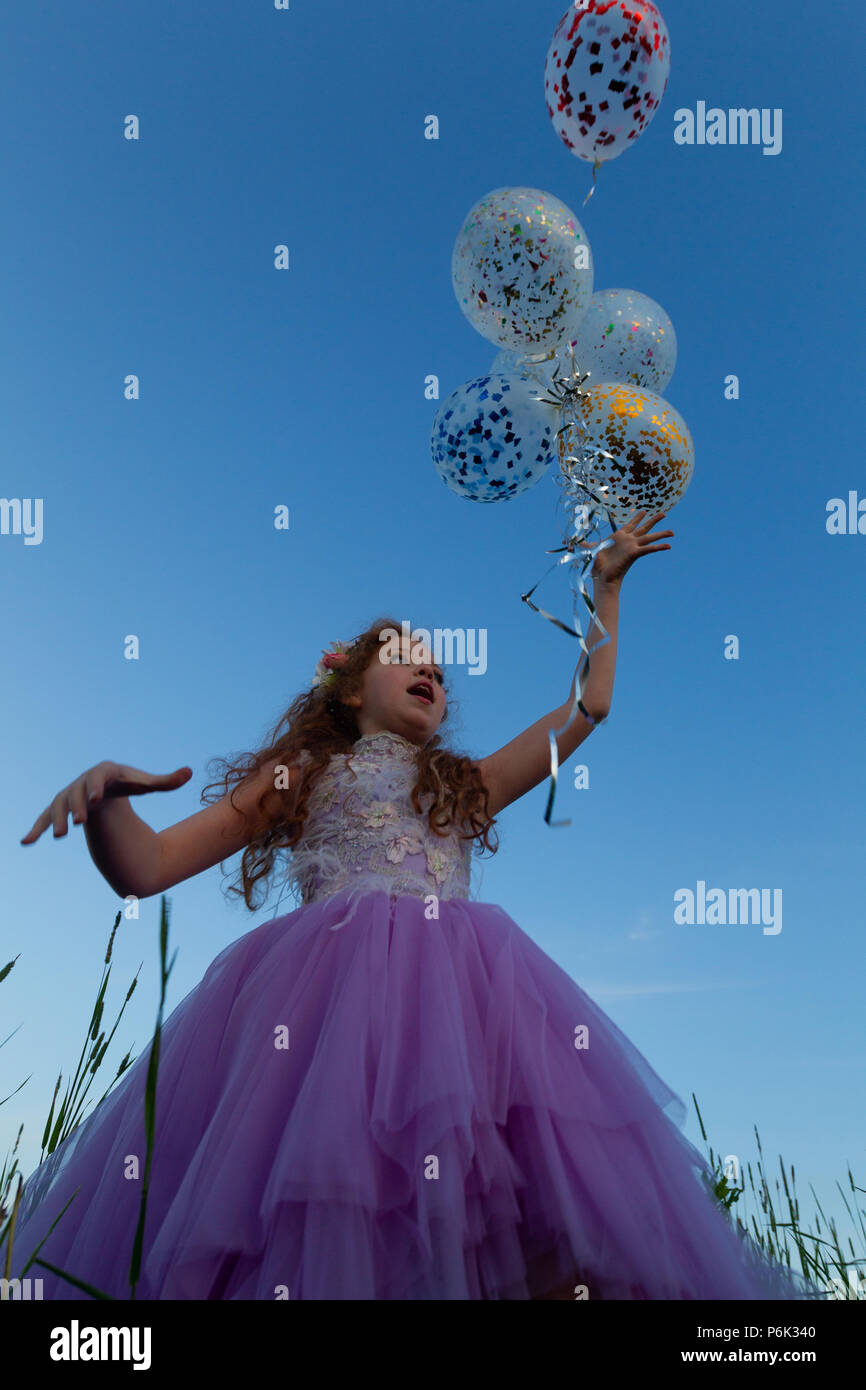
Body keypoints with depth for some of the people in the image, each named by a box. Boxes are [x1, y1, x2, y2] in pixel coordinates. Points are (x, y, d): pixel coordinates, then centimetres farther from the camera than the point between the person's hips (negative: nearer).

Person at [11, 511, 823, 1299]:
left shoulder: (466, 785, 32)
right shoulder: (300, 775, 23)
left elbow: (590, 705, 36)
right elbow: (142, 870, 14)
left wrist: (606, 584, 41)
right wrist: (103, 799, -7)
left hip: (460, 991, 3)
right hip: (327, 986, -2)